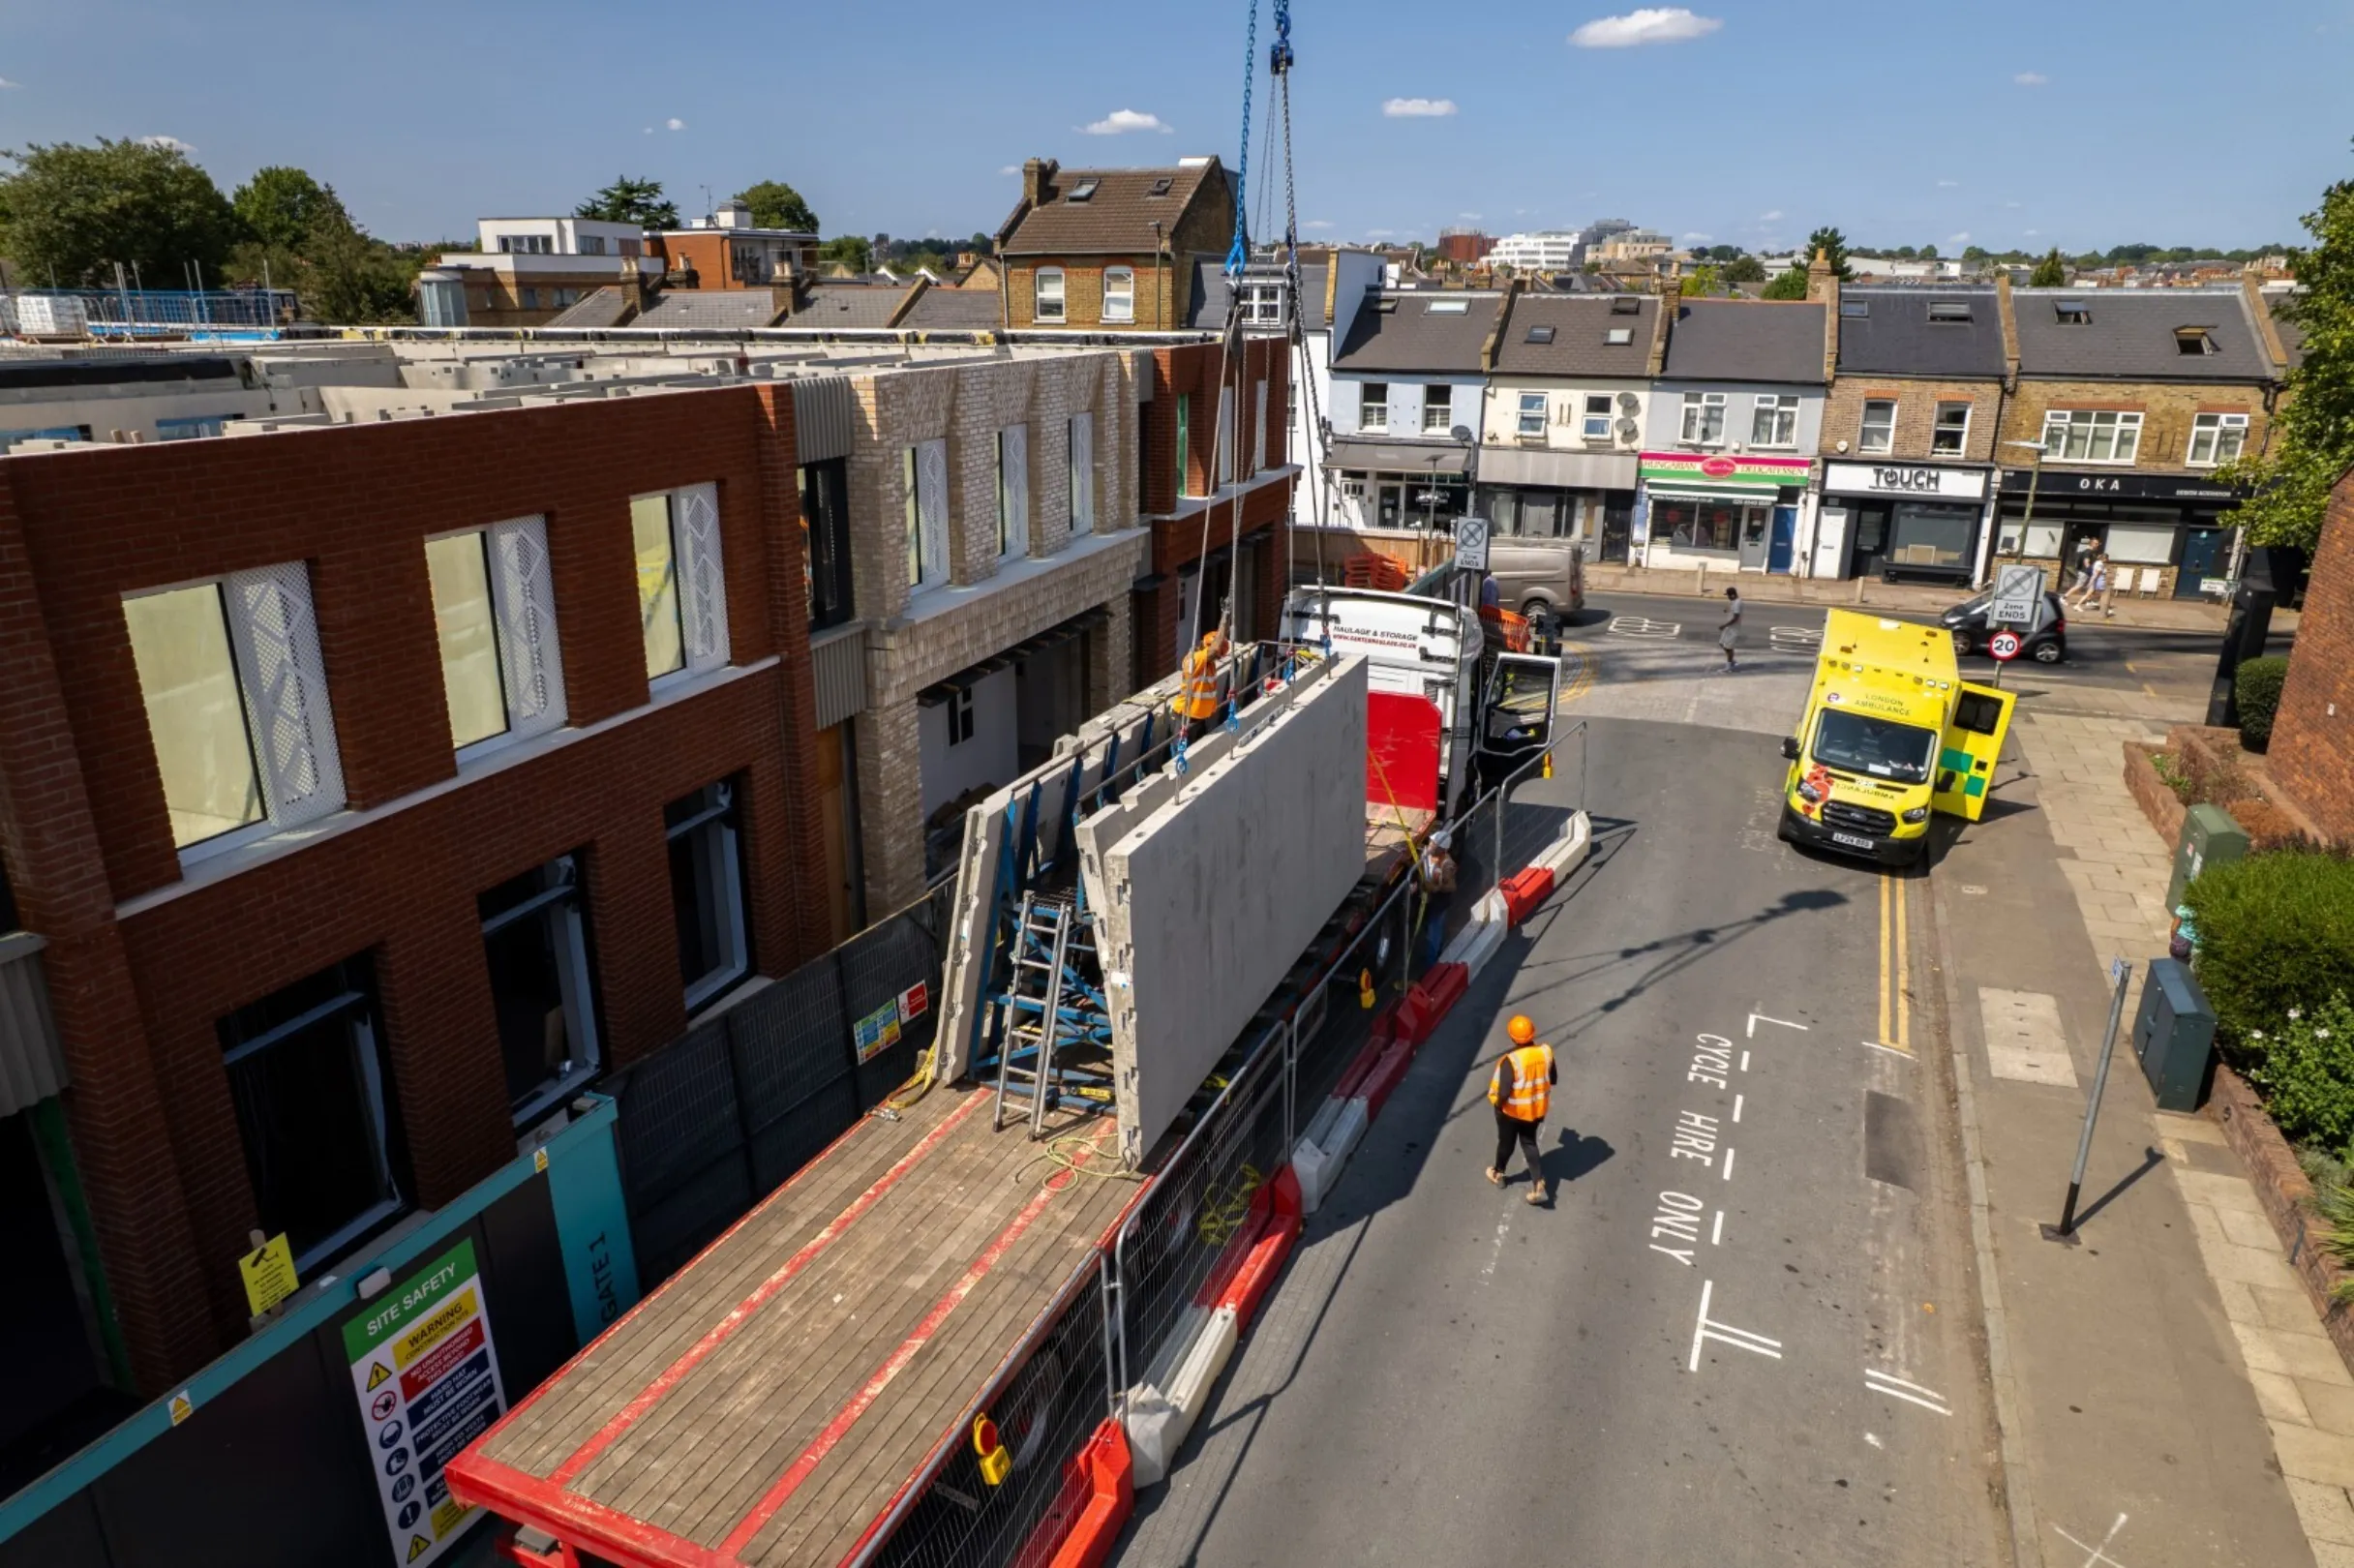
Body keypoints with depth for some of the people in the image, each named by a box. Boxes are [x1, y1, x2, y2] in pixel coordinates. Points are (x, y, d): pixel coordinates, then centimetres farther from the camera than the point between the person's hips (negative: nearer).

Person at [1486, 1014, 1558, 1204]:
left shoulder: (1511, 1060, -31)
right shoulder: (1545, 1051, -16)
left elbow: (1503, 1092, -28)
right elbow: (1553, 1079, -1)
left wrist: (1498, 1103, -7)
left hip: (1512, 1110, -4)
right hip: (1536, 1108, 4)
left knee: (1506, 1143, 20)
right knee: (1529, 1143, 23)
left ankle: (1499, 1174, 45)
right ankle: (1538, 1185, 15)